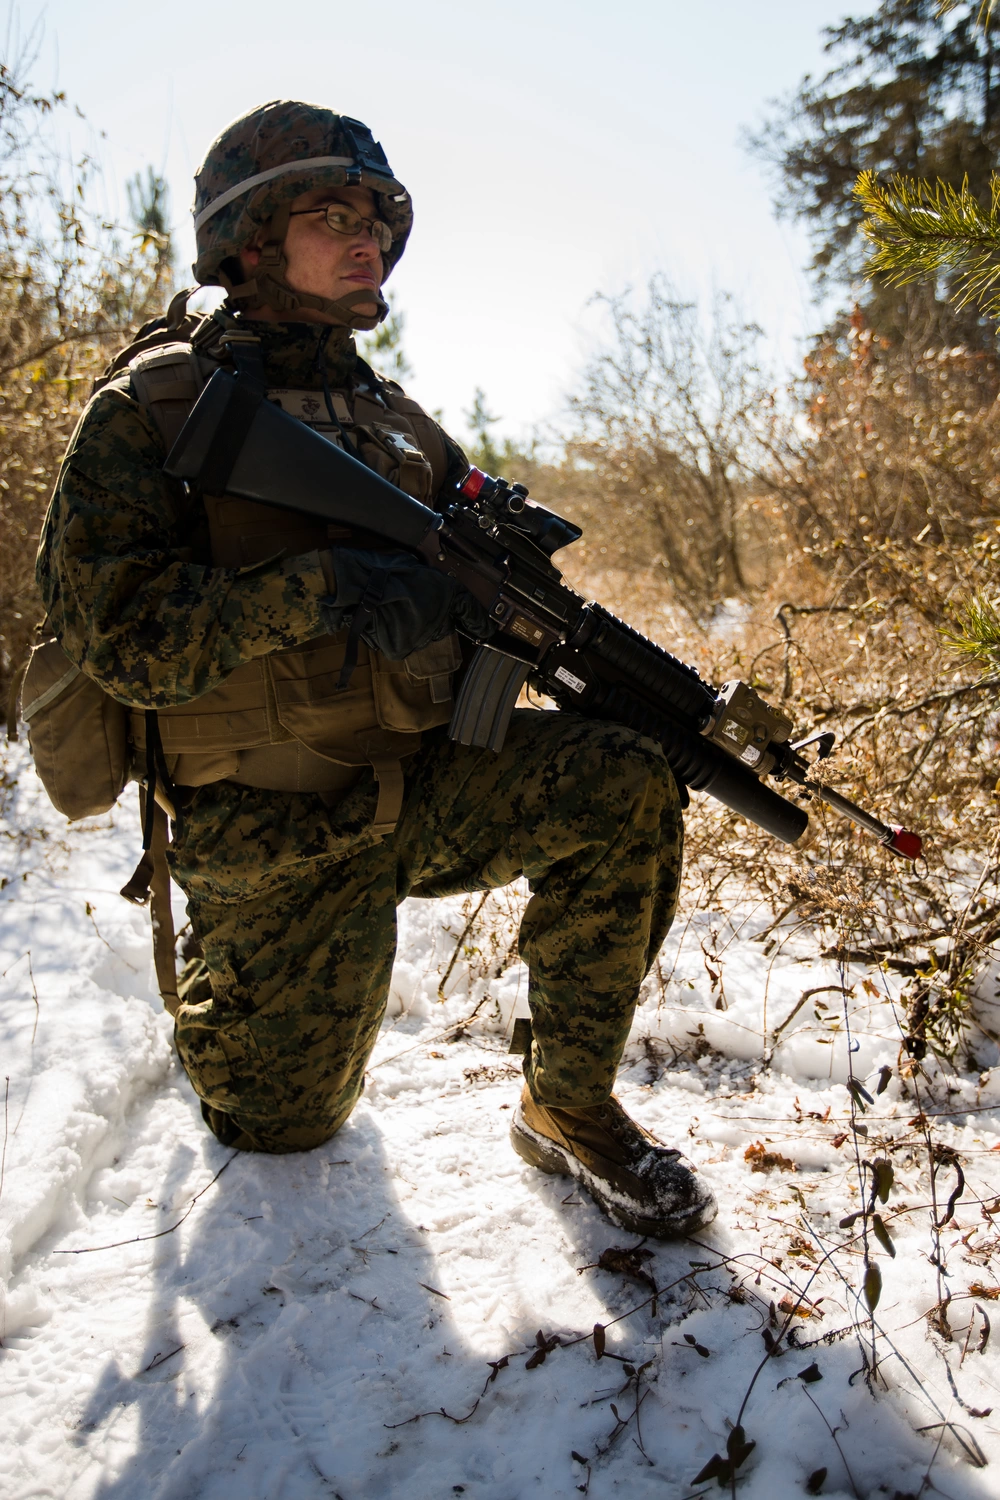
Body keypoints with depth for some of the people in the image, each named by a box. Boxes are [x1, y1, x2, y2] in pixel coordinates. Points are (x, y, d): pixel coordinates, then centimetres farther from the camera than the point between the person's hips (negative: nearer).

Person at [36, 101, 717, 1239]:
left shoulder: (395, 419, 11)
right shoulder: (159, 400, -7)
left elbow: (476, 591, 12)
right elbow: (112, 625, -19)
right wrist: (327, 584, -30)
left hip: (417, 783, 4)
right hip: (272, 833, -4)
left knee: (620, 786, -21)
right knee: (285, 1124, 7)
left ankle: (569, 1107, -4)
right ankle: (219, 991, 42)